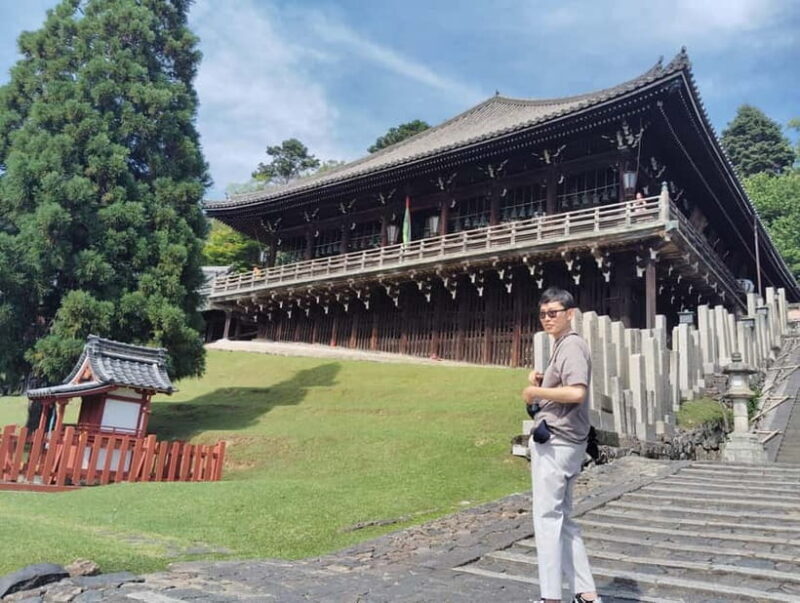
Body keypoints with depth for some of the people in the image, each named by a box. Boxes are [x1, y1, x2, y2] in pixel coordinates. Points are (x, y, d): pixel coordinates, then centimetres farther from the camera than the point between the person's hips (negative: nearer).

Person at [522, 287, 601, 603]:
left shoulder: (572, 345, -14)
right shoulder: (561, 346, 17)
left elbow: (577, 392, -28)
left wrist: (534, 391, -17)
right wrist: (540, 381, 8)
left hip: (556, 443, -11)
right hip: (558, 441, 11)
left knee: (547, 517, -4)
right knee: (562, 518, 15)